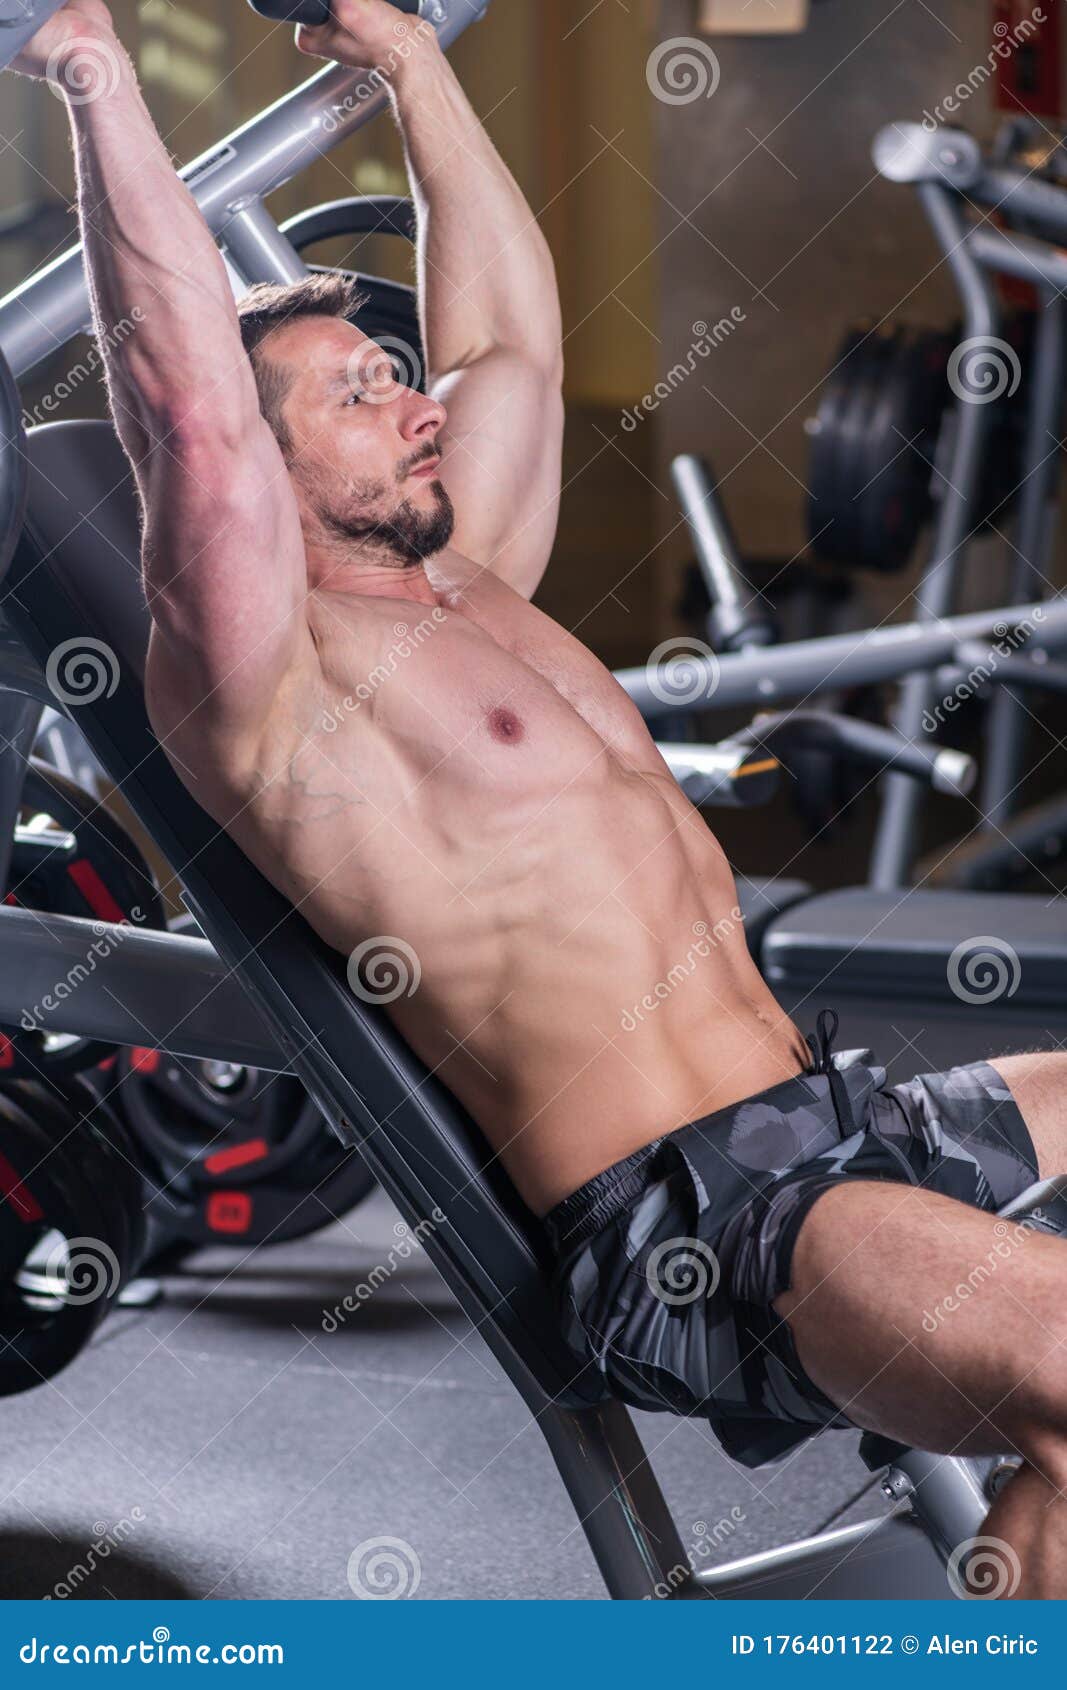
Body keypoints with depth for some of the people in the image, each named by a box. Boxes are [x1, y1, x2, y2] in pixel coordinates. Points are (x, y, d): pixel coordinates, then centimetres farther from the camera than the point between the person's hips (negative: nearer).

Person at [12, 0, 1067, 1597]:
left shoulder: (477, 595, 18)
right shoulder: (277, 687, -7)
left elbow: (513, 331, 29)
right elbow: (193, 405, -21)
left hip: (842, 1113, 10)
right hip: (683, 1216, -10)